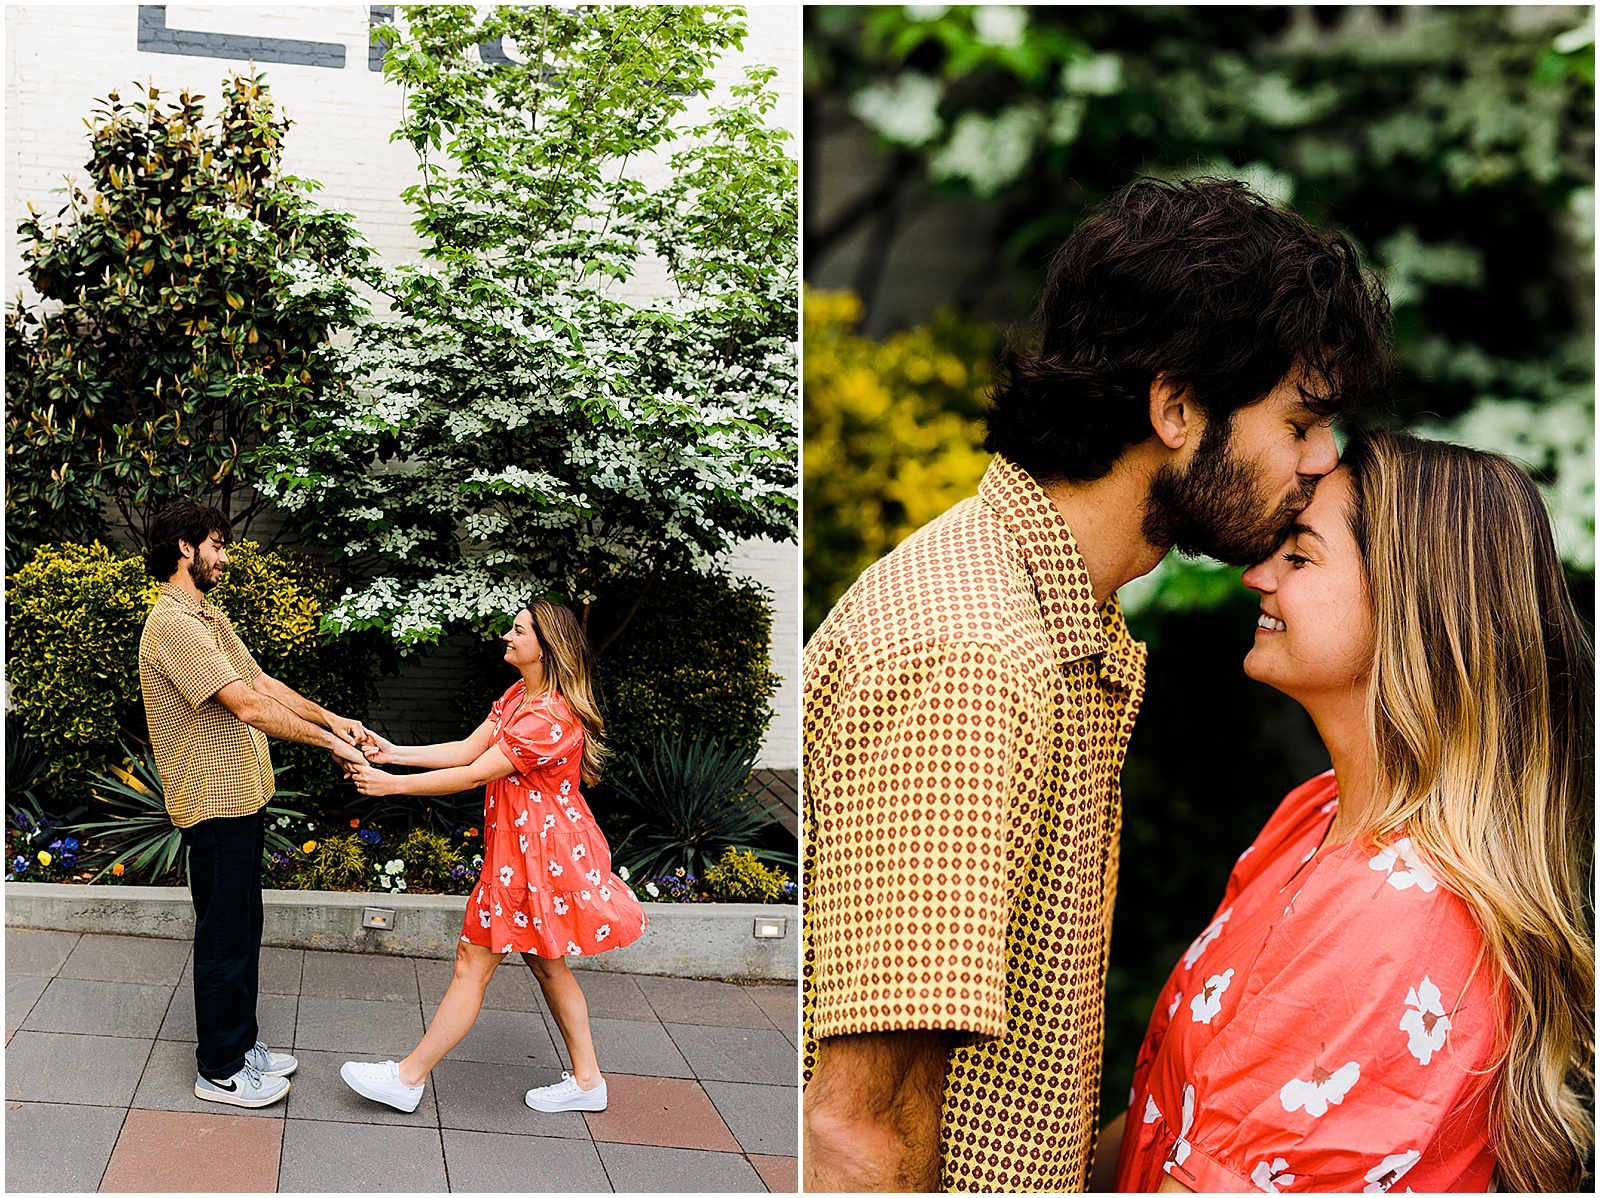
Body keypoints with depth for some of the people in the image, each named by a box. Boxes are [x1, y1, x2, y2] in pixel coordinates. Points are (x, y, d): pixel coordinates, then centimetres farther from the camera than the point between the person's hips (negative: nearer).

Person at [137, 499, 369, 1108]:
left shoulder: (209, 616, 15)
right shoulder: (173, 624, -20)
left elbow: (262, 681, 14)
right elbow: (248, 706, -25)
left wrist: (331, 718, 3)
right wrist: (328, 740, -19)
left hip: (240, 795, 10)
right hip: (214, 801, -10)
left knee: (243, 926, 19)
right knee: (223, 936, 0)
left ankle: (241, 1041, 32)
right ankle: (219, 1070, 12)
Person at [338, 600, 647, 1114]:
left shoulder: (551, 716, -24)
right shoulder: (517, 697, 10)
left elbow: (473, 774, -23)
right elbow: (468, 749, 5)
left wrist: (393, 784, -19)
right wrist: (394, 753, -5)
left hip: (538, 851, -11)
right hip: (521, 844, 11)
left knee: (473, 961, -2)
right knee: (544, 963, 17)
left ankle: (409, 1077, 8)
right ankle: (587, 1080, 26)